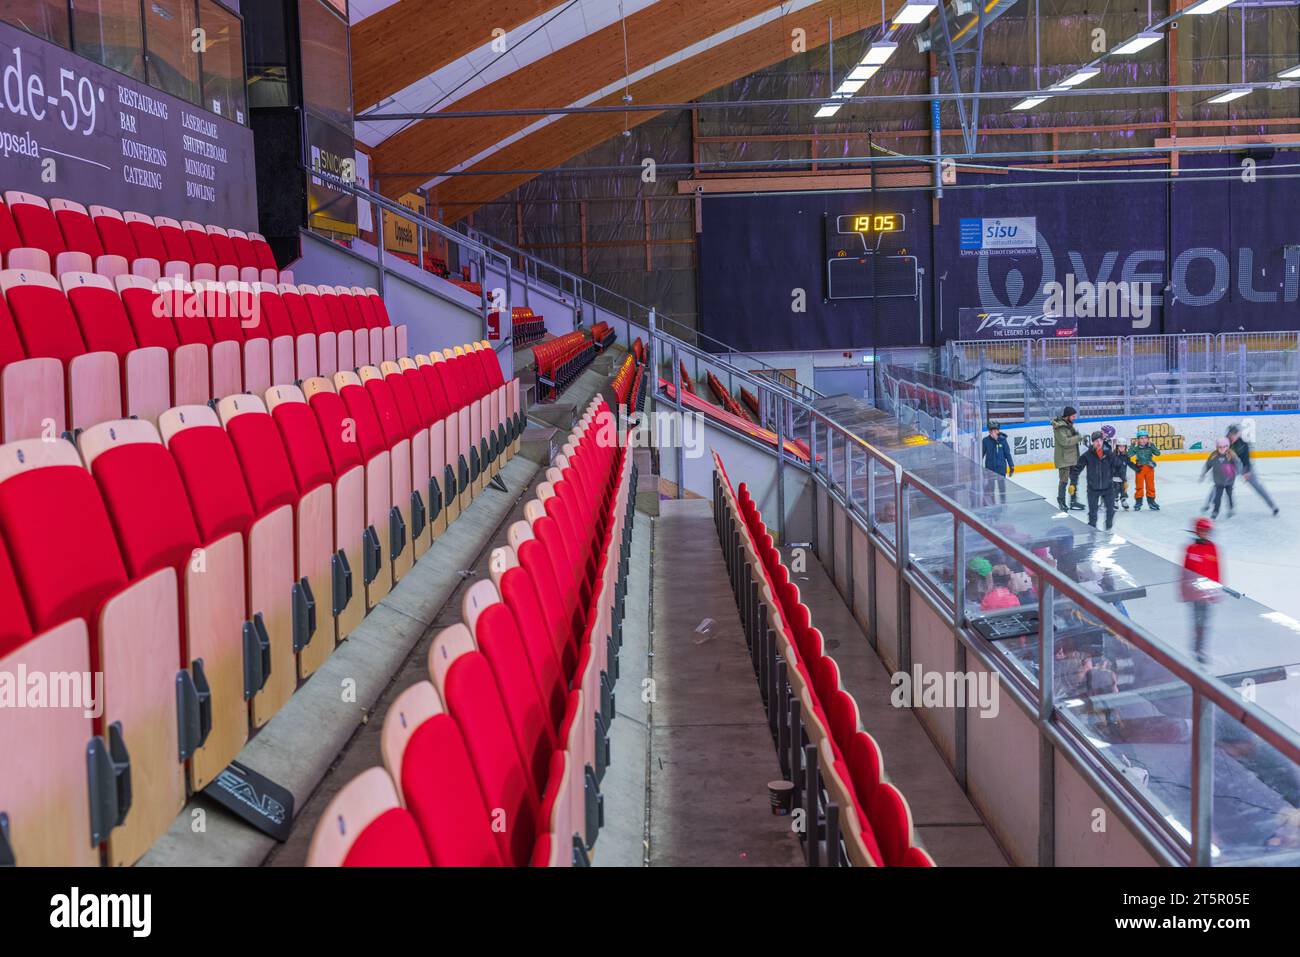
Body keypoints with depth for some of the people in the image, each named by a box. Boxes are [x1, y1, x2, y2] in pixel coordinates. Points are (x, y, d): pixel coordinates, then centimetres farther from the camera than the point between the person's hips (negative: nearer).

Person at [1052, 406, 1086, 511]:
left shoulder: (1069, 424, 11)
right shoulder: (1059, 427, -19)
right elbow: (1064, 441, -27)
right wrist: (1079, 437, -22)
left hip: (1072, 458, 10)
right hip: (1063, 459, -10)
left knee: (1074, 478, 15)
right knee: (1064, 480, -4)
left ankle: (1073, 501, 25)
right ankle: (1061, 502, 8)